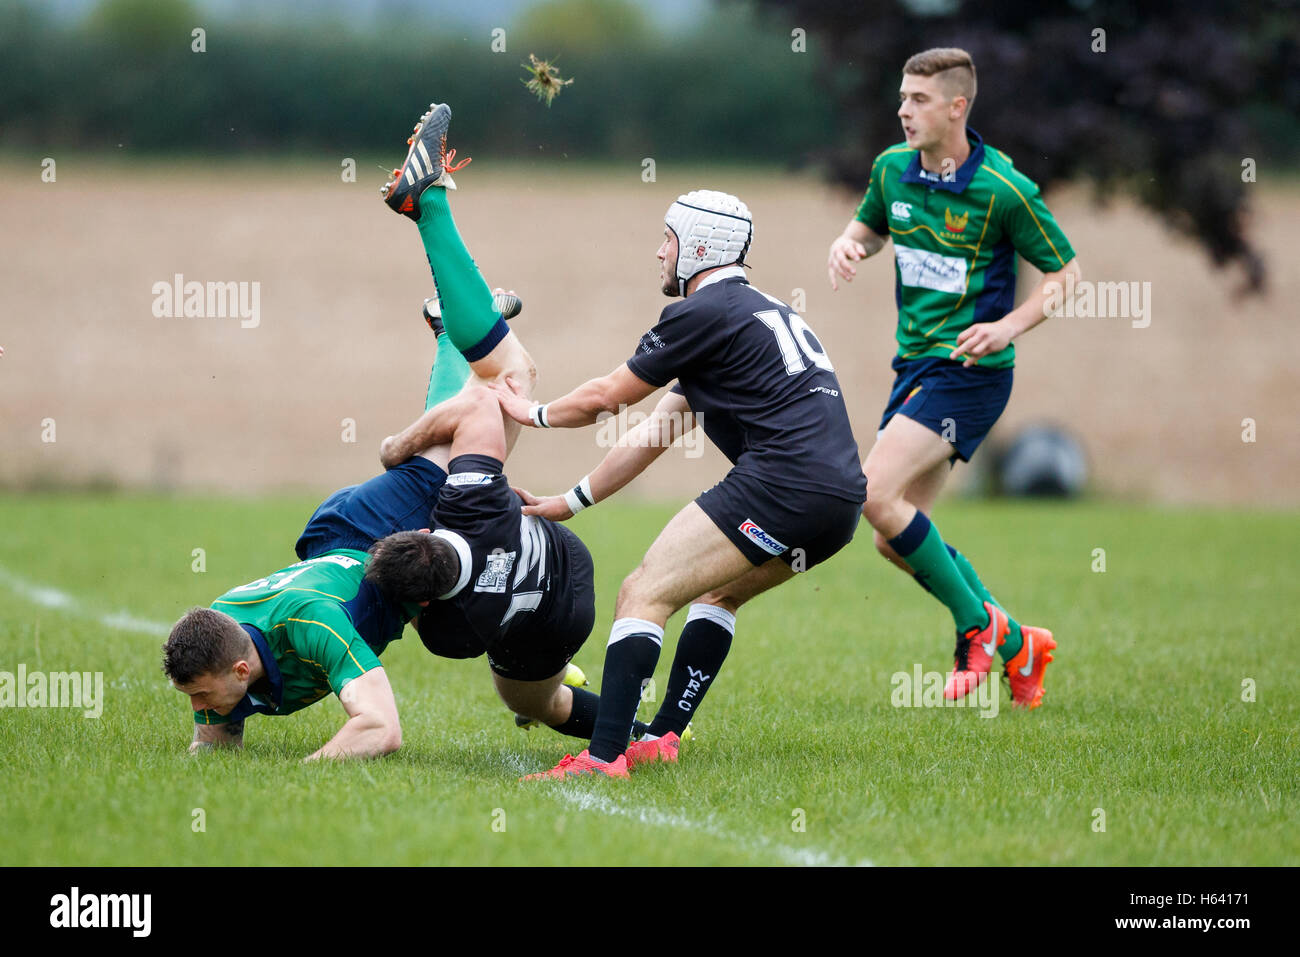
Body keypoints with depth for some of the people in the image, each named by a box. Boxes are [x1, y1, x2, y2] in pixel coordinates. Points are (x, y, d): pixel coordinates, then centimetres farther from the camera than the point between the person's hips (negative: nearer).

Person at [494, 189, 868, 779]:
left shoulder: (705, 313, -1)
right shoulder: (765, 311, 28)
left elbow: (605, 398, 7)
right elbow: (658, 429, 32)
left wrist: (531, 413, 26)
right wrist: (571, 501, 33)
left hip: (782, 483, -10)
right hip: (842, 498, 10)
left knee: (643, 595, -9)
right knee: (720, 592, 29)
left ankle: (603, 757, -20)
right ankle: (662, 738, 21)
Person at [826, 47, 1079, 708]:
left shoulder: (1003, 189, -15)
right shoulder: (892, 168, 3)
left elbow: (1065, 271, -5)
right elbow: (872, 225, 23)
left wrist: (1008, 326, -19)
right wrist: (849, 244, -1)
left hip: (970, 369, -8)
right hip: (915, 361, 8)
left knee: (875, 492, -21)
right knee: (894, 539, 6)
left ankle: (975, 624, -5)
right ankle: (1014, 645, 22)